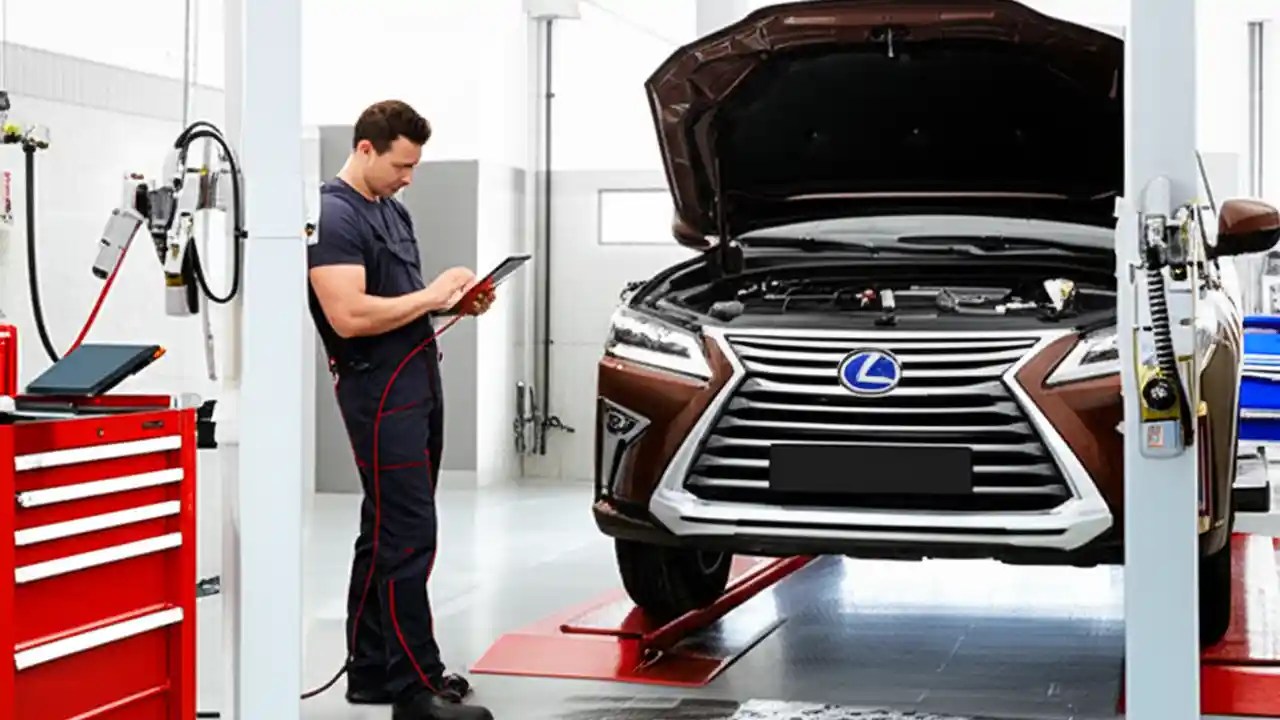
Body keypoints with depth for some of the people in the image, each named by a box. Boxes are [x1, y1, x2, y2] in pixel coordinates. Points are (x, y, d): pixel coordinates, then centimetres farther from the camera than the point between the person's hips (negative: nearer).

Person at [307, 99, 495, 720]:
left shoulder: (393, 210, 17)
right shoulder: (334, 217, -14)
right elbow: (349, 316, -23)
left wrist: (457, 300, 8)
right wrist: (430, 296, -16)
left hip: (419, 383, 10)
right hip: (380, 391, -10)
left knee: (385, 537, 14)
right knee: (407, 540, -9)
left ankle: (371, 669, 22)